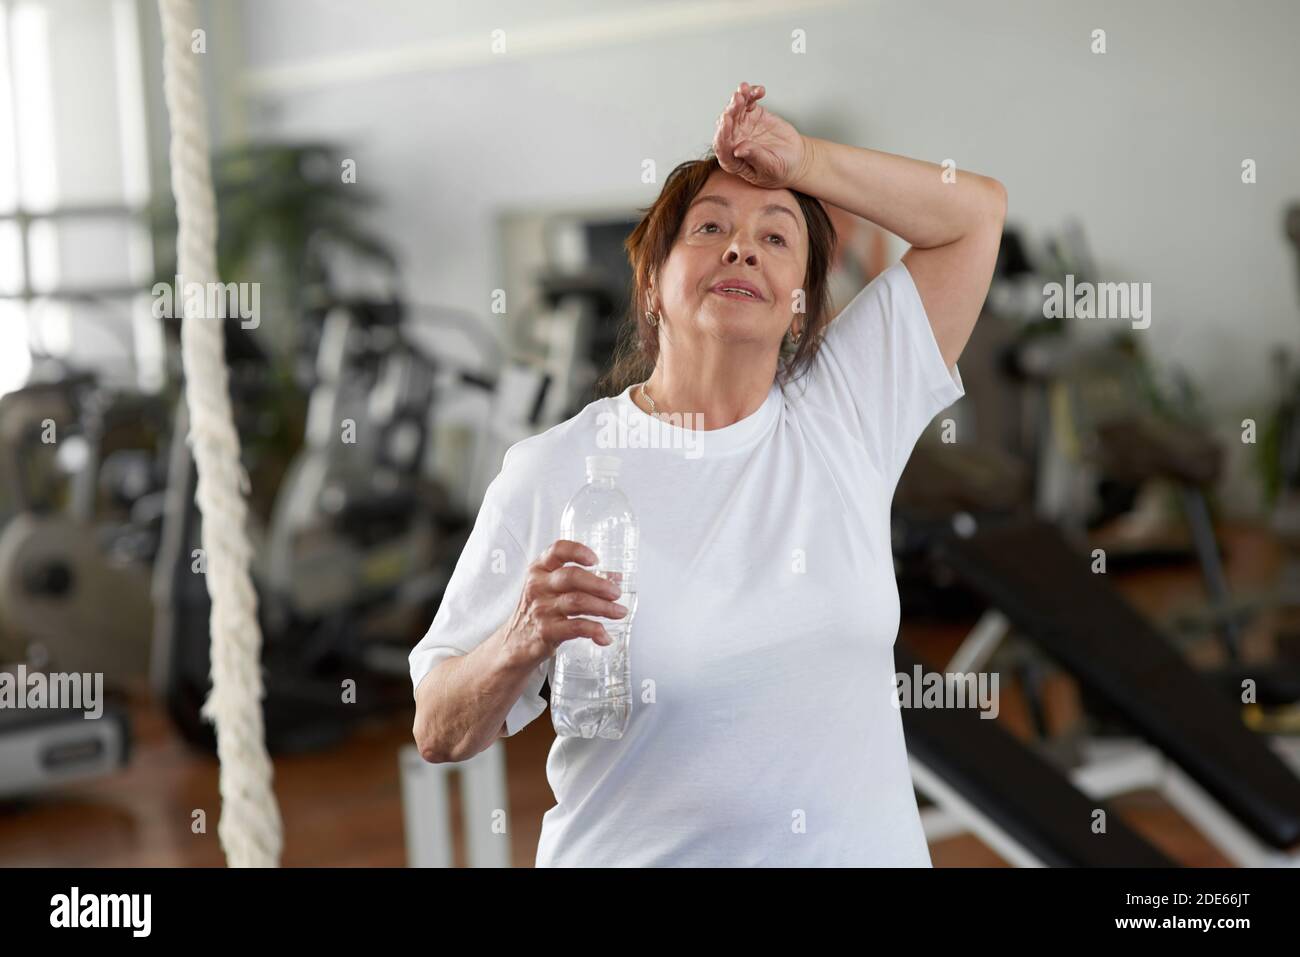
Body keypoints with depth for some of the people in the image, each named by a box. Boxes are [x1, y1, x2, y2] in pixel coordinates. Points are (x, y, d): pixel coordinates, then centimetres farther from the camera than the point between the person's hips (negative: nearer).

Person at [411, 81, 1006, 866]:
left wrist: (801, 161, -7)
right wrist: (518, 648, -27)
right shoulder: (553, 471, -10)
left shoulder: (843, 417, -2)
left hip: (861, 847, 3)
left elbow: (976, 212, 1)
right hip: (631, 852, -2)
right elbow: (439, 734, -8)